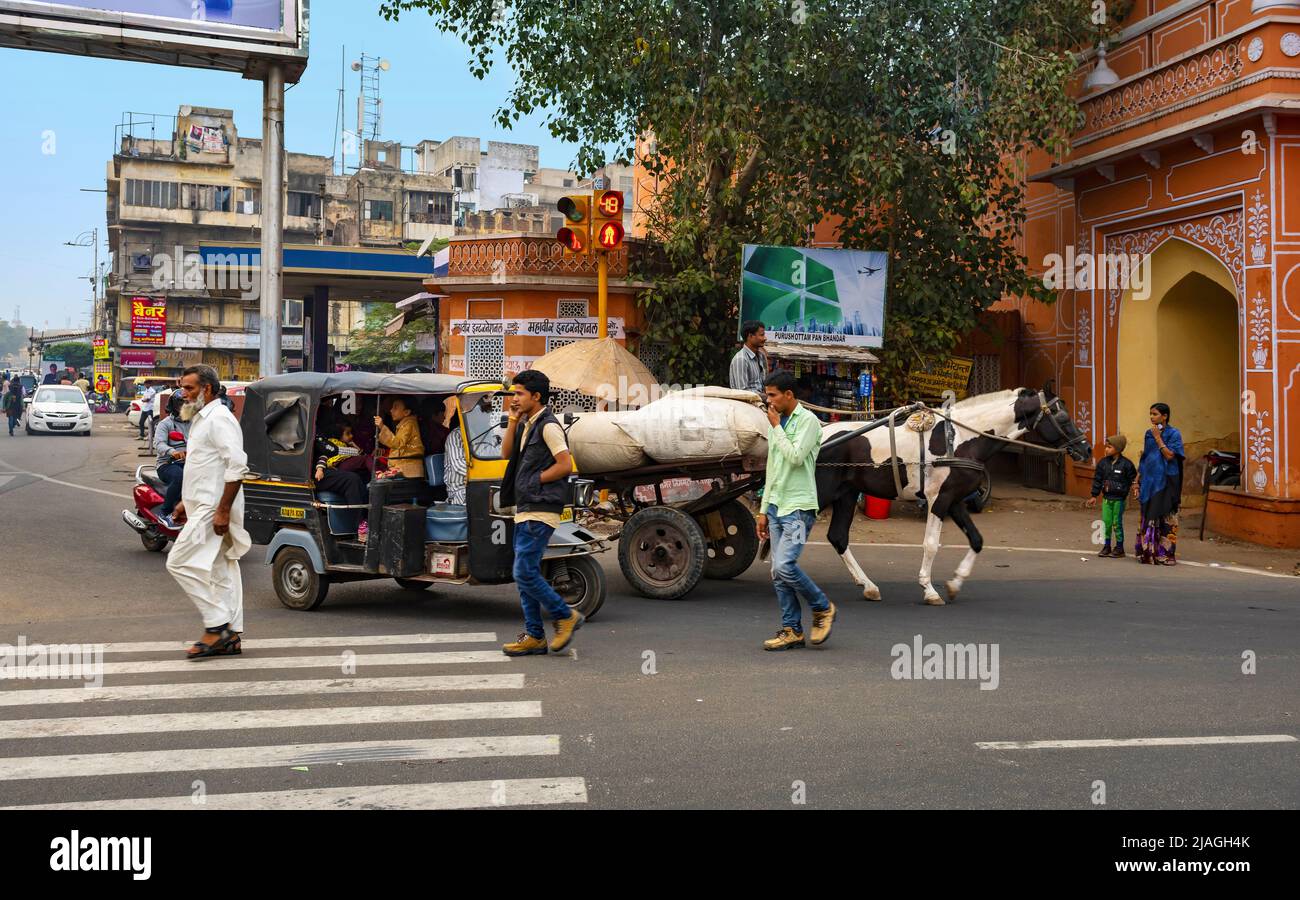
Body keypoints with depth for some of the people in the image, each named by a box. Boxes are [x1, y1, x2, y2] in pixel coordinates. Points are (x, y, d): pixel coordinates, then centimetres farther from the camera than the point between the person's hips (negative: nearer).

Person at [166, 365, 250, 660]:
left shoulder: (219, 419, -15)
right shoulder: (201, 419, 19)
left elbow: (237, 465, -23)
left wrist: (223, 510, -25)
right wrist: (187, 501, 24)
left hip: (213, 511, -10)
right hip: (204, 507, 10)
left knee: (180, 562, -12)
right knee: (221, 570, 11)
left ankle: (217, 625, -7)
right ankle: (231, 636, 14)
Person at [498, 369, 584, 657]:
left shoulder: (548, 426, -12)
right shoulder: (528, 426, 17)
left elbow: (565, 464, -18)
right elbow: (507, 452, 17)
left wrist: (535, 481, -11)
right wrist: (513, 421, 7)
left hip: (540, 512, -10)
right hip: (526, 510, 10)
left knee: (525, 573, -12)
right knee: (526, 574, 9)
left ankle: (565, 616, 2)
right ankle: (534, 636, 13)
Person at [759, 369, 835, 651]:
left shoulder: (807, 421, -7)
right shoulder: (776, 423, 17)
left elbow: (796, 456, -22)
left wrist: (776, 427, -10)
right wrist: (764, 510, 18)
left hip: (798, 507, -8)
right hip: (777, 507, 8)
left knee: (784, 565, -19)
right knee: (777, 573, 4)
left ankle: (823, 608, 3)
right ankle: (792, 630, 11)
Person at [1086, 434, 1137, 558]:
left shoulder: (1126, 464, -9)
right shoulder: (1103, 462, 4)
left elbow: (1133, 479, 0)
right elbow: (1097, 479, 9)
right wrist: (1094, 495, 9)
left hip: (1119, 499, -4)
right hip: (1106, 498, 4)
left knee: (1117, 523, 1)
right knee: (1106, 522, 5)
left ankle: (1119, 548, 11)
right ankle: (1106, 546, 15)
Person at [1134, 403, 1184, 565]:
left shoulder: (1174, 434, -4)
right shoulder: (1149, 434, 12)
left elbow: (1169, 455, -17)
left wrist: (1158, 438, -13)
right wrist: (1138, 481, 11)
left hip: (1166, 481, -5)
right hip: (1149, 480, 5)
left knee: (1165, 517, -4)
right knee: (1148, 516, 5)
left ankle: (1165, 553, 0)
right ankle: (1148, 551, 11)